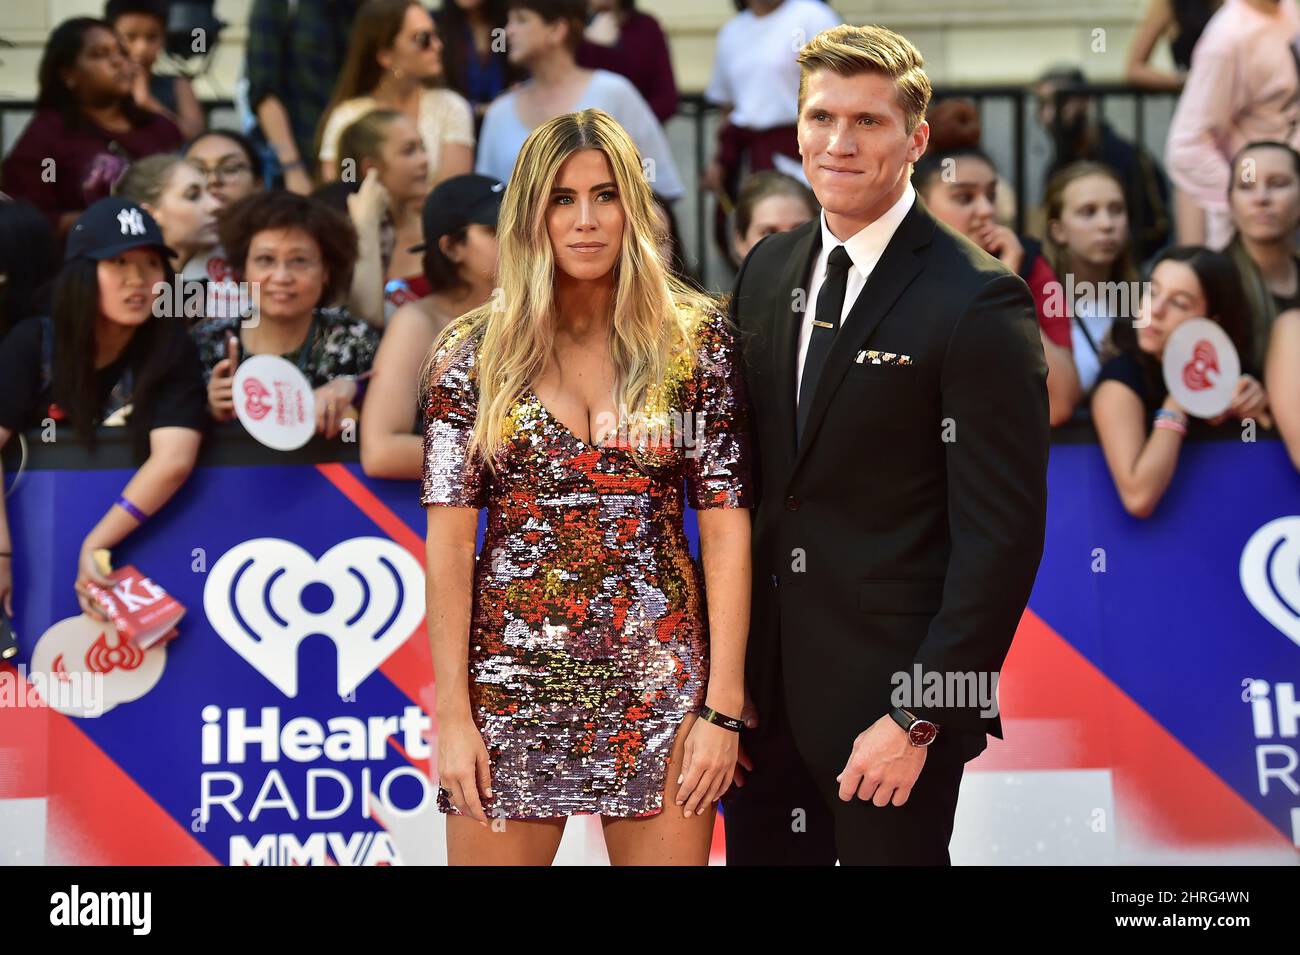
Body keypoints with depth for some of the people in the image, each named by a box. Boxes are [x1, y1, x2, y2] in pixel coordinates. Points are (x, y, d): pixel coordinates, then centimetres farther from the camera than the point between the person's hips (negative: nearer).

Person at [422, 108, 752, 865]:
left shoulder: (697, 338, 1)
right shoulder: (473, 352, 1)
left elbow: (727, 527, -1)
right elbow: (449, 539, -1)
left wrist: (723, 707, -7)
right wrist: (453, 715, -6)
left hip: (660, 684, 0)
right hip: (514, 680, 0)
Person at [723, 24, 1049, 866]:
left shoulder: (979, 303, -12)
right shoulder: (766, 270, 8)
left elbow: (1003, 534, -15)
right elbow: (747, 477, 12)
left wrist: (918, 719, -17)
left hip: (886, 700, -6)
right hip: (764, 684, 6)